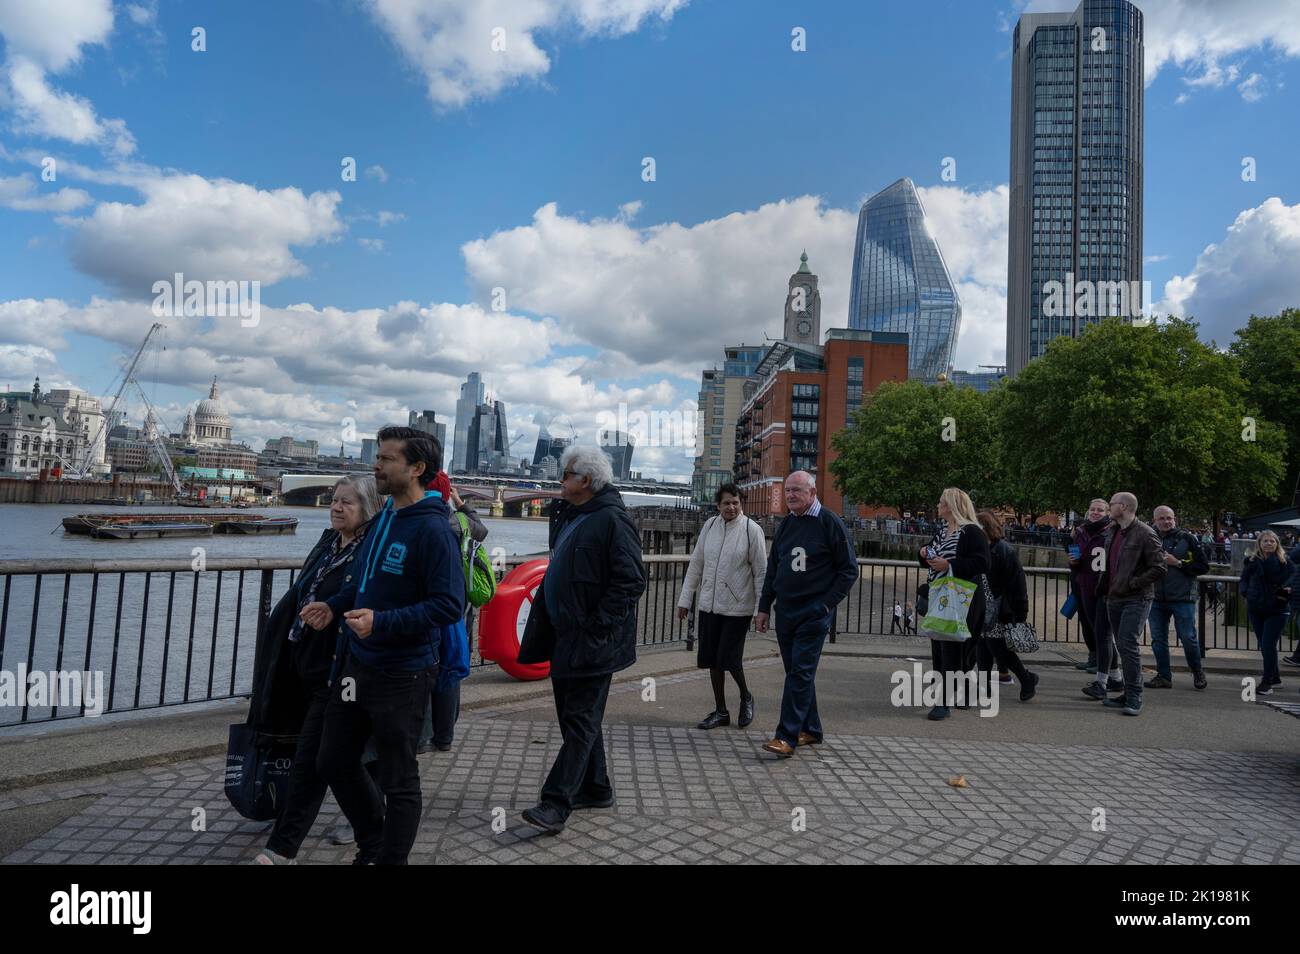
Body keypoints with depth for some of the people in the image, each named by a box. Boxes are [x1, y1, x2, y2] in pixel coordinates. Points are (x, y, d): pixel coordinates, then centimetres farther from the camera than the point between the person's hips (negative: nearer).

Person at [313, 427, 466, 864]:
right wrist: (333, 605, 4)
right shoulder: (384, 516, 6)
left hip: (401, 676, -9)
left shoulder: (432, 529, -21)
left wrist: (381, 621, -30)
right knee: (334, 763, 21)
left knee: (398, 781, 9)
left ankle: (390, 856, 31)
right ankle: (373, 842, 43)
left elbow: (450, 604, -25)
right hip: (358, 663, 9)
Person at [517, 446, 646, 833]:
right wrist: (543, 628, 16)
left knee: (580, 721, -4)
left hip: (592, 642, -10)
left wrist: (596, 627, -21)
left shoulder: (611, 520, -15)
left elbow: (631, 581, -20)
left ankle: (556, 805, -1)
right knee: (575, 716, 16)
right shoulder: (568, 516, 14)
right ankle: (596, 788, 30)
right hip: (565, 637, 10)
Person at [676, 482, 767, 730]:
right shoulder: (709, 526, 4)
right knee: (712, 659, 9)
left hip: (737, 606, -4)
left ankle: (746, 698, 26)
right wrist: (685, 599, 8)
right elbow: (696, 564, 9)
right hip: (709, 604, 5)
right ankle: (720, 711, 26)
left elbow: (761, 572, -6)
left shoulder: (752, 530, -8)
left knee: (729, 659, -4)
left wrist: (761, 609, -8)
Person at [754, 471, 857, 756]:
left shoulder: (829, 523, -7)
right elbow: (772, 569, 17)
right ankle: (810, 730, 24)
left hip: (814, 612, -6)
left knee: (801, 673, -9)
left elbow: (849, 569, -5)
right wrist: (764, 607, 13)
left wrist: (827, 603, -11)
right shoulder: (785, 524, 11)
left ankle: (787, 737, -8)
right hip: (785, 611, 7)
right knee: (797, 672, 12)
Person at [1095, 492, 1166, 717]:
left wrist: (1133, 583, -16)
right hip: (1114, 597, 8)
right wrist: (1103, 586, 16)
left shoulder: (1145, 534, -11)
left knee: (1128, 644, -14)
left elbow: (1159, 568, -14)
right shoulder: (1111, 531, 13)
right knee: (1122, 646, 11)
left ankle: (1134, 699, -7)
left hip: (1136, 599, -8)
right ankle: (1129, 695, 19)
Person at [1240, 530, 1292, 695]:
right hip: (1256, 610, 3)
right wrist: (1246, 592, -4)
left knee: (1268, 645, -8)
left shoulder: (1285, 562, -4)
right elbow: (1244, 580, 12)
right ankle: (1275, 677, 29)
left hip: (1277, 610, -3)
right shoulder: (1252, 561, 2)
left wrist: (1288, 592, -16)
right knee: (1264, 646, 12)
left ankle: (1267, 682, 0)